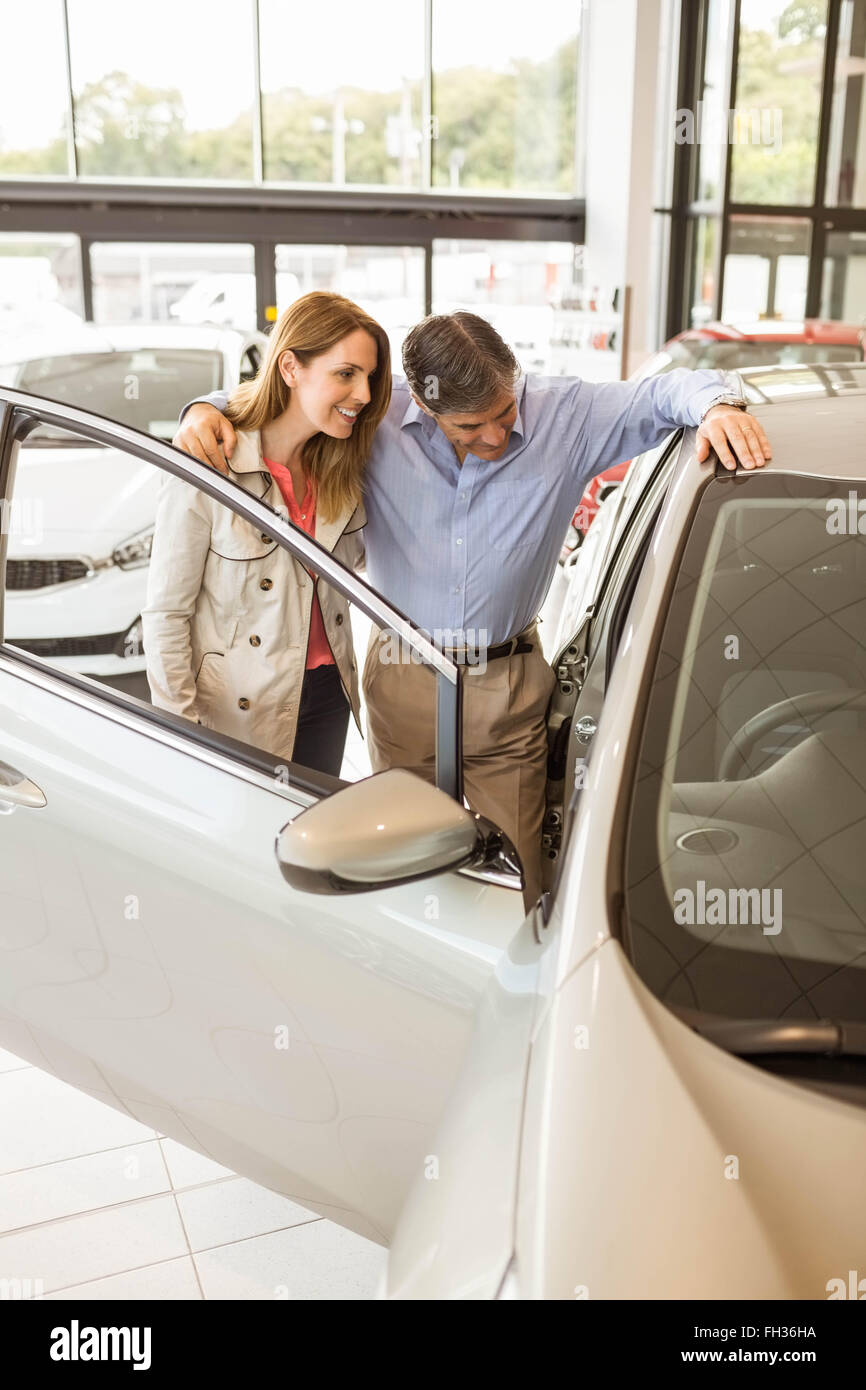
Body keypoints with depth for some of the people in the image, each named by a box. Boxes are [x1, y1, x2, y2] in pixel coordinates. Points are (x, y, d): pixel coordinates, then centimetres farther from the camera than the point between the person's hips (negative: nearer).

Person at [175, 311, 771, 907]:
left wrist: (718, 403, -24)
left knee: (515, 881, 8)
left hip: (510, 689, 0)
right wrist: (207, 409, -18)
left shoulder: (565, 413, -7)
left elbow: (667, 392, -1)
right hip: (403, 687, 1)